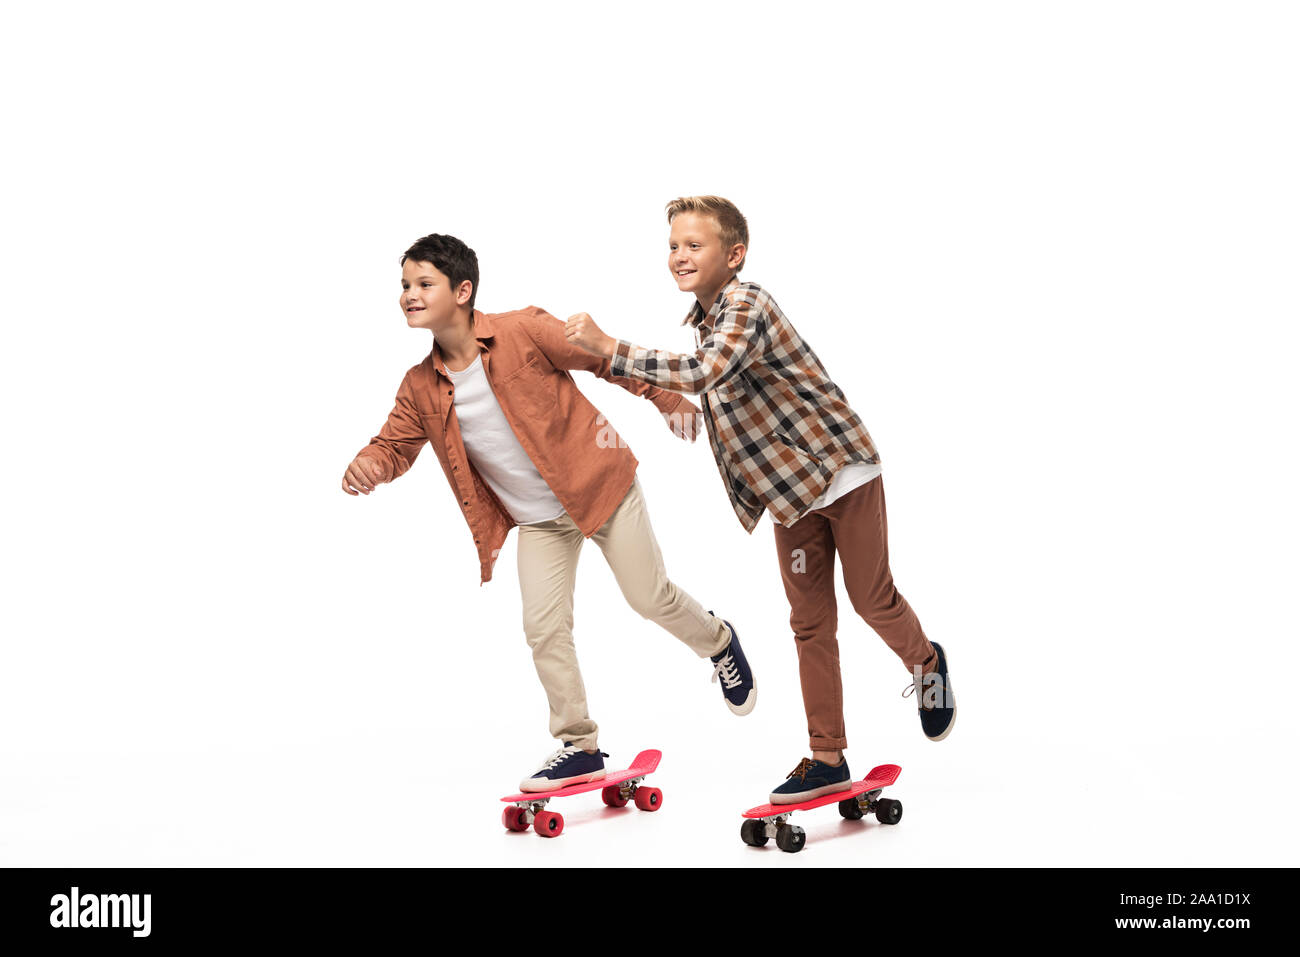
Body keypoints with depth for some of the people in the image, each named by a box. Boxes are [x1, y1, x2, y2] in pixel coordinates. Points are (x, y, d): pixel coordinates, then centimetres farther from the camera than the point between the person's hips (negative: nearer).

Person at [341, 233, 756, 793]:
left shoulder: (526, 333, -20)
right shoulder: (420, 389, -6)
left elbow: (607, 358, -11)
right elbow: (396, 444, 1)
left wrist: (667, 399, -6)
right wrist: (368, 466, -23)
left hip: (600, 486, -4)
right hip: (537, 518, 4)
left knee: (650, 597, 1)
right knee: (544, 629, -2)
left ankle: (718, 642, 34)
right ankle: (579, 748, 13)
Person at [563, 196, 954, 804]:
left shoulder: (747, 306, -23)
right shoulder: (704, 317, 7)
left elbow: (705, 373, -41)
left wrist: (608, 348, -42)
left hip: (841, 468, -8)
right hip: (788, 487, 8)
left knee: (872, 600, 4)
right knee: (810, 622, 7)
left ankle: (926, 663, 37)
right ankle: (829, 760, 12)